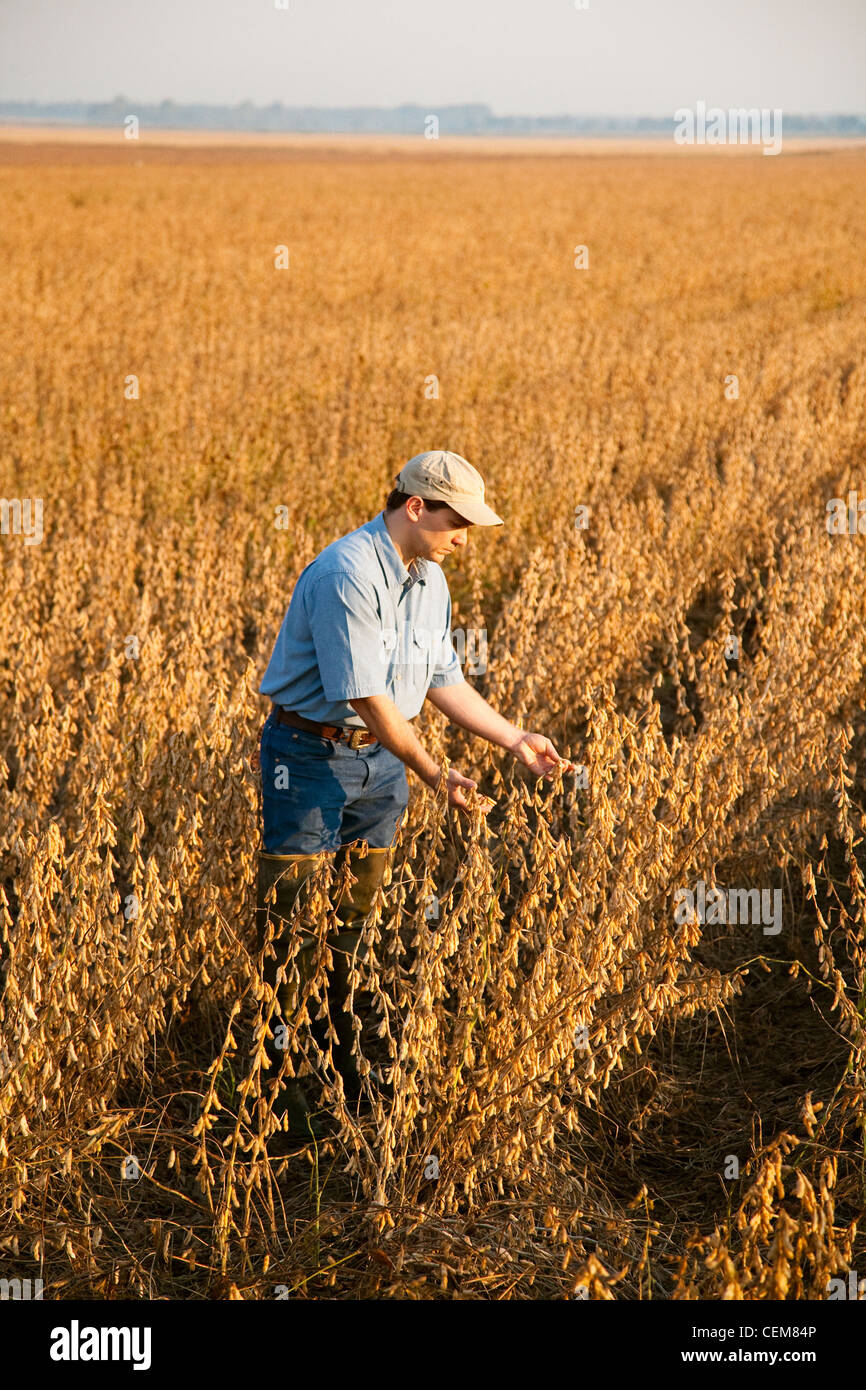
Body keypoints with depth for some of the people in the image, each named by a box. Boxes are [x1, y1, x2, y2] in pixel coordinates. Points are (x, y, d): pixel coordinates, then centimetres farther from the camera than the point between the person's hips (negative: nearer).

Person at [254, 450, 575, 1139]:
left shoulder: (431, 580, 5)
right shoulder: (347, 574, -25)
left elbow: (443, 680, 14)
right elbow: (366, 696, -26)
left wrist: (515, 739, 7)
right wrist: (434, 774, -22)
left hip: (382, 757, 8)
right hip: (311, 754, -8)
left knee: (358, 909, 16)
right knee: (289, 917, -2)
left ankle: (336, 1032, 33)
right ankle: (274, 1066, 10)